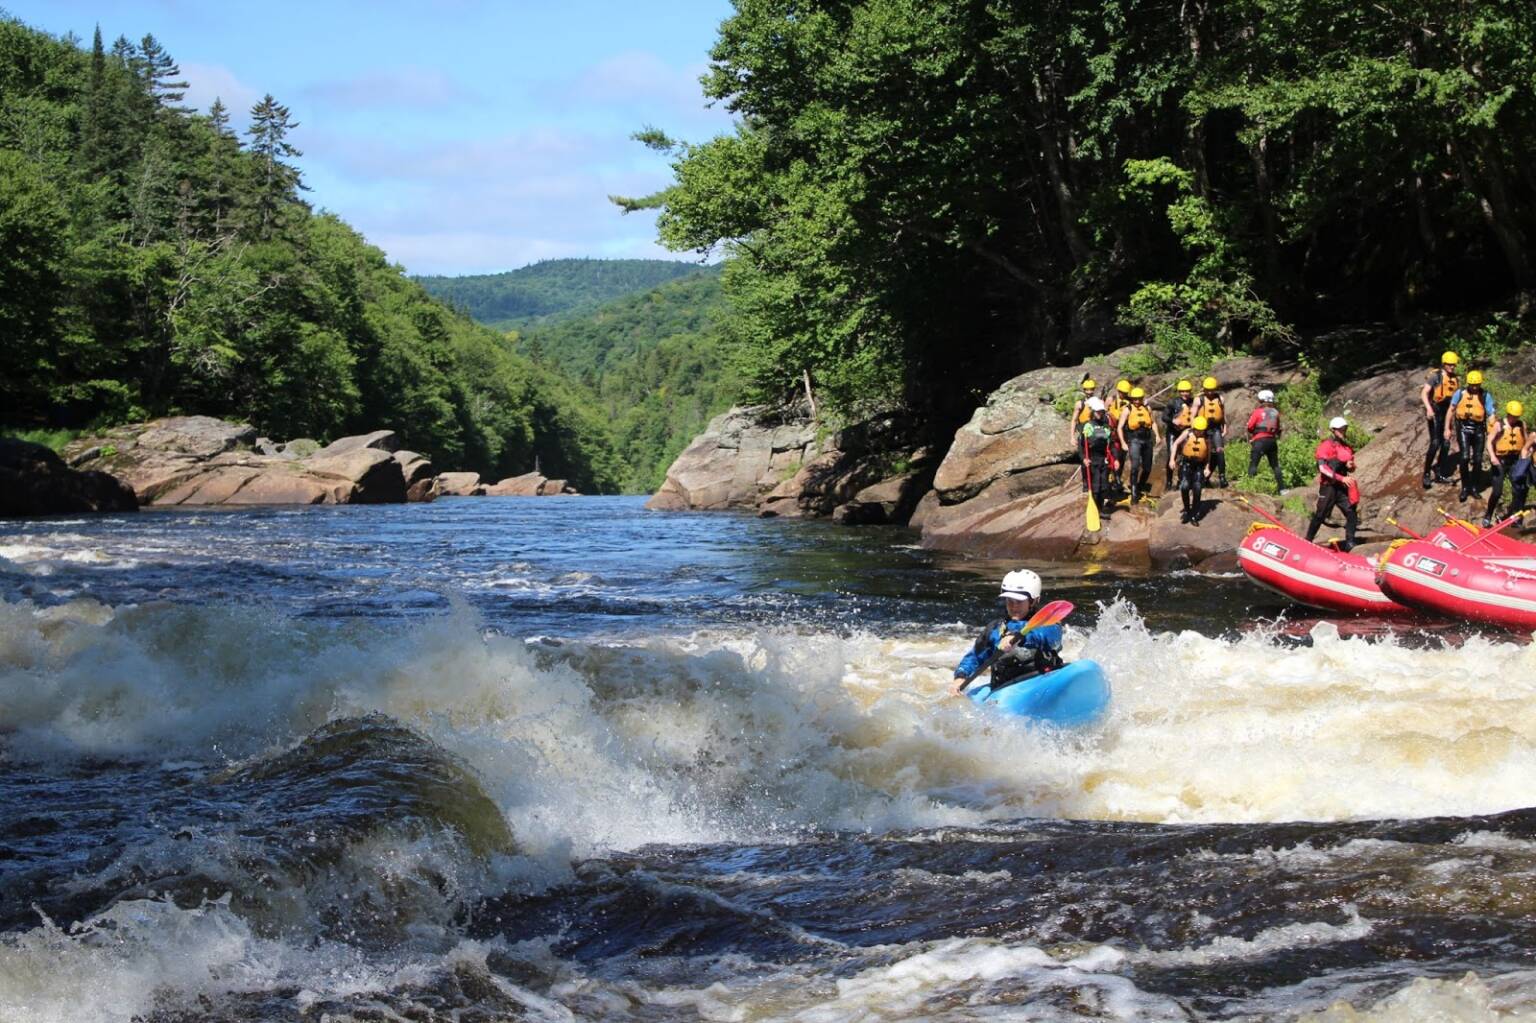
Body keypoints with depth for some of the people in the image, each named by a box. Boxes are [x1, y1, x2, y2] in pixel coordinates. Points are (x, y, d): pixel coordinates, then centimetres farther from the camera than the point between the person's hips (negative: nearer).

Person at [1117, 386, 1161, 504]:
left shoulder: (1147, 409, 9)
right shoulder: (1128, 410, -3)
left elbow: (1153, 422, 22)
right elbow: (1119, 427, -5)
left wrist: (1157, 436, 10)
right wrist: (1123, 443, -14)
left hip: (1147, 440, 5)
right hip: (1134, 440, -5)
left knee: (1147, 468, 9)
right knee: (1135, 466, -18)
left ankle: (1140, 488, 32)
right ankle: (1134, 494, -15)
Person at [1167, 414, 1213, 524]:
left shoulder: (1207, 438, -4)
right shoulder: (1187, 433, -7)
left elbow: (1208, 453, 9)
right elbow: (1175, 444, 2)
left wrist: (1207, 468, 5)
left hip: (1199, 466, 1)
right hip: (1186, 463, -1)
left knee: (1197, 489, -4)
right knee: (1184, 486, -19)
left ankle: (1194, 516, 8)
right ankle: (1186, 510, 2)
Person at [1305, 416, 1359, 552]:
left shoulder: (1346, 447, 14)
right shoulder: (1325, 446, -7)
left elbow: (1351, 468, 24)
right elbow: (1323, 468, -18)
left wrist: (1350, 466, -2)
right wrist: (1341, 478, -23)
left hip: (1342, 487, 6)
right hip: (1328, 486, -6)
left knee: (1351, 513, -4)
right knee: (1320, 515, -2)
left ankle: (1350, 543, 1)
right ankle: (1308, 541, 9)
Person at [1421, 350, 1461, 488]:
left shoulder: (1454, 378, 8)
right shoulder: (1435, 376, -12)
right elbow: (1424, 393, -19)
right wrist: (1429, 409, -31)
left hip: (1446, 413, 7)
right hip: (1434, 413, -7)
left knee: (1445, 445, 8)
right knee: (1435, 443, -14)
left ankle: (1439, 474, 18)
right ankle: (1426, 474, -7)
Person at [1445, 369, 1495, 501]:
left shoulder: (1485, 396, -4)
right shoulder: (1460, 393, -1)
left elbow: (1491, 415, -7)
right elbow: (1451, 411, 9)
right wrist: (1447, 429, 7)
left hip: (1478, 429, 1)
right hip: (1463, 428, -1)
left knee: (1477, 460, 5)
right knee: (1464, 458, -14)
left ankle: (1473, 486, 23)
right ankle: (1465, 487, 0)